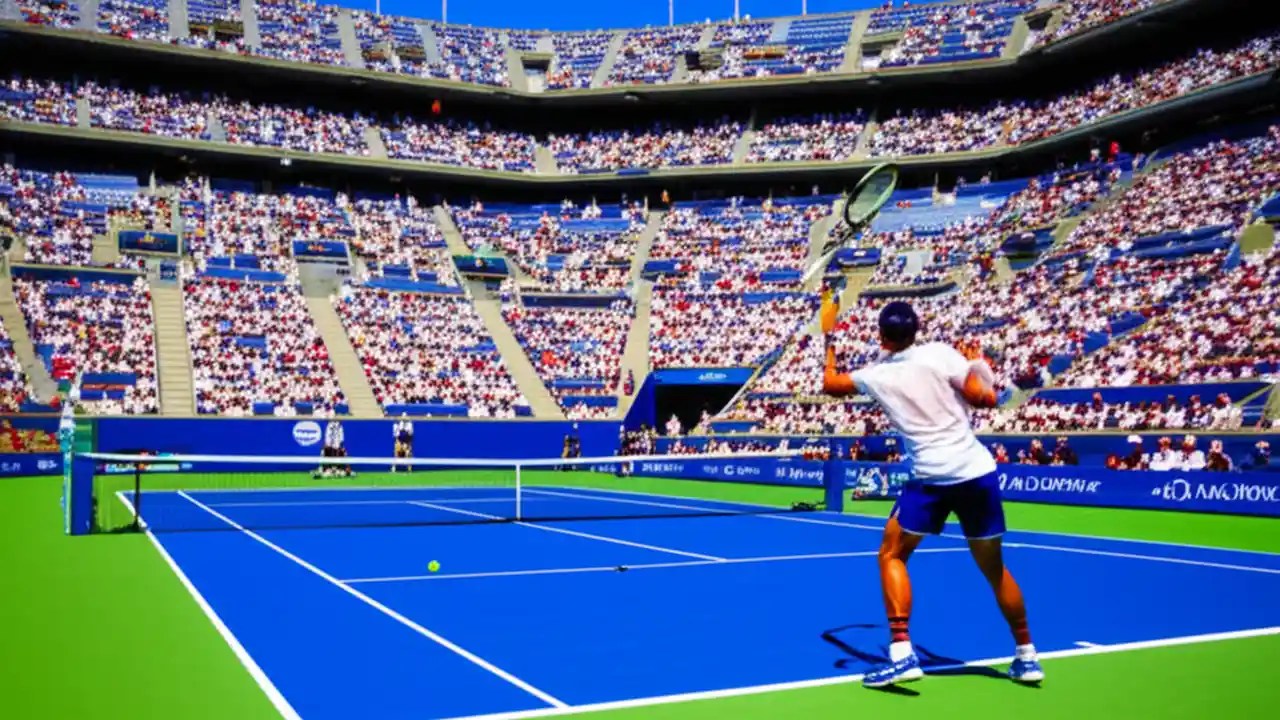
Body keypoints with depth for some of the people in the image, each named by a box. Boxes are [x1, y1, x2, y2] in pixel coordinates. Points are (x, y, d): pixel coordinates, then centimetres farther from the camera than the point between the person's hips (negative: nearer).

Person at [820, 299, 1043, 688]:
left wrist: (829, 342, 42)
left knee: (891, 556, 12)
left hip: (930, 478, -2)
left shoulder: (877, 375, 6)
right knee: (994, 568, 17)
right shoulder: (939, 354, 0)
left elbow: (829, 384, 24)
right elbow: (986, 399, -4)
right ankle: (1026, 656, 26)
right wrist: (982, 379, 19)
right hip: (977, 471, 2)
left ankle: (902, 653, -1)